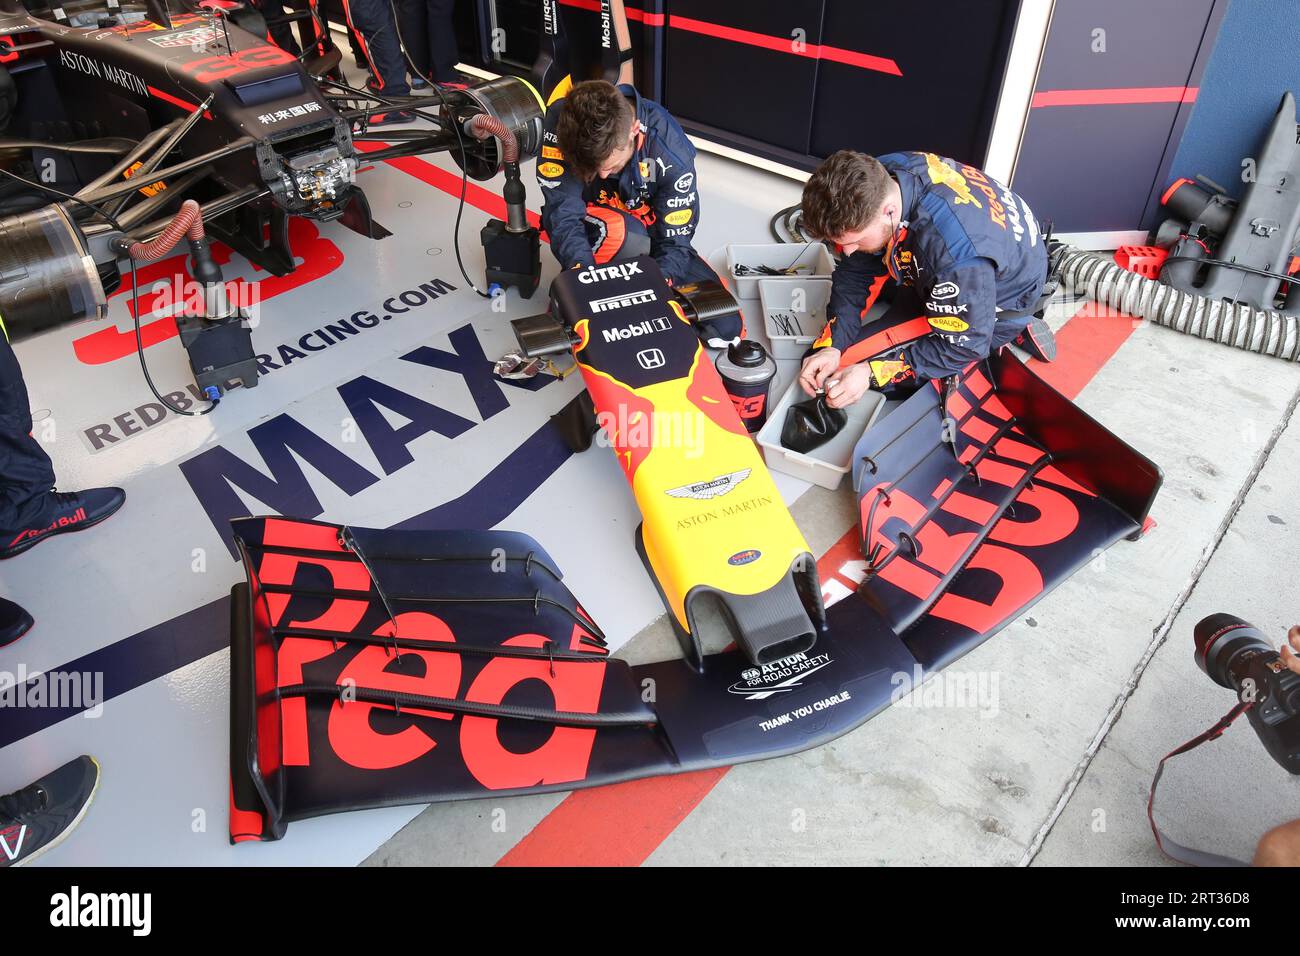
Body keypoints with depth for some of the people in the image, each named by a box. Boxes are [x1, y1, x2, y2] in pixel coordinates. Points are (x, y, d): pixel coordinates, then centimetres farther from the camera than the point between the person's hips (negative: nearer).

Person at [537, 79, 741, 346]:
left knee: (725, 328, -12)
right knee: (625, 235, -40)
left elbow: (675, 242, -21)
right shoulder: (562, 120, -27)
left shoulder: (672, 153, -27)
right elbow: (563, 213, -28)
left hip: (650, 232, 1)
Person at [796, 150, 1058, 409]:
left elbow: (962, 344, -30)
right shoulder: (876, 181, -23)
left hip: (999, 297, -7)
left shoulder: (953, 248, -44)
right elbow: (856, 270, -11)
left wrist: (872, 372, -32)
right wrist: (830, 345, -21)